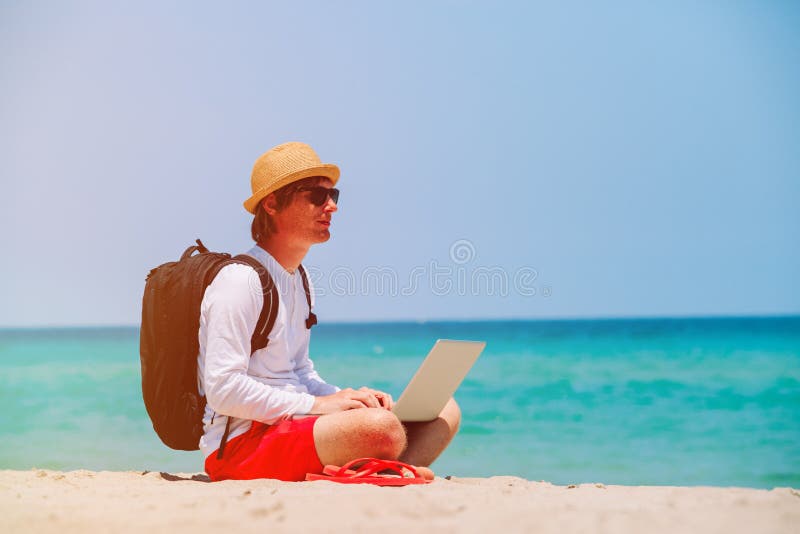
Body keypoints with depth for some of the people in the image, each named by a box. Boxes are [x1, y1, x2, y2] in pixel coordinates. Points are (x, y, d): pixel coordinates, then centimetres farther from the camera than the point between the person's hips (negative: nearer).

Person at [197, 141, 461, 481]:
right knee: (381, 429, -36)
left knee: (443, 412, 1)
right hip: (242, 442, -10)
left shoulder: (298, 279, 19)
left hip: (291, 424, 10)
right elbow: (223, 389, -19)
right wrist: (316, 405, -17)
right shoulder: (239, 279, -12)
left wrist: (350, 398, 3)